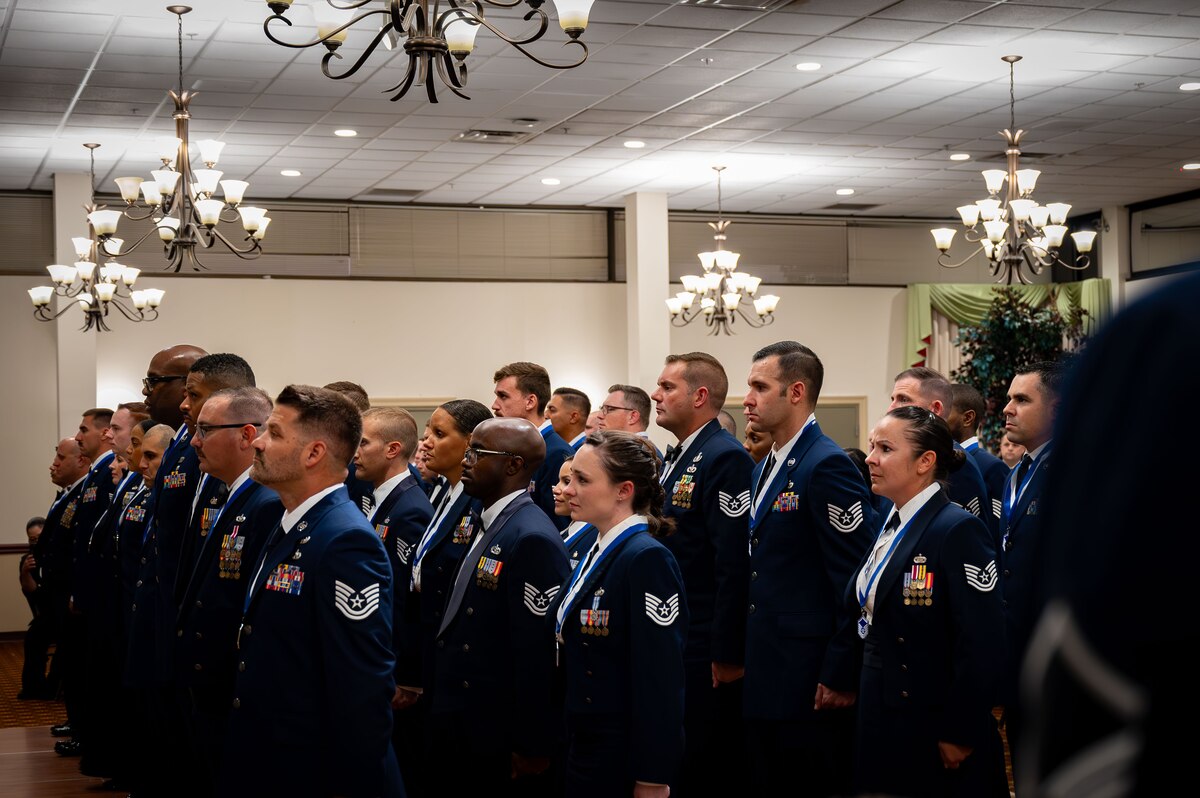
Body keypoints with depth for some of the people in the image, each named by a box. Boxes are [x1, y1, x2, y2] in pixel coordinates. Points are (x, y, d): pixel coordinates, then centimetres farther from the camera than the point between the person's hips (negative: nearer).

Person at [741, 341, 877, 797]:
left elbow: (856, 581, -18)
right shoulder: (766, 468, 14)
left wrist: (840, 676, -18)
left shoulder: (827, 467, -15)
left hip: (811, 679, -9)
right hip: (765, 675, 9)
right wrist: (748, 655, 15)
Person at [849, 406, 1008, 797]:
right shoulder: (891, 527, 10)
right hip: (882, 723, 8)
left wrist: (959, 734, -17)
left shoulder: (957, 530, -17)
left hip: (932, 730, -8)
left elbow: (983, 645, -20)